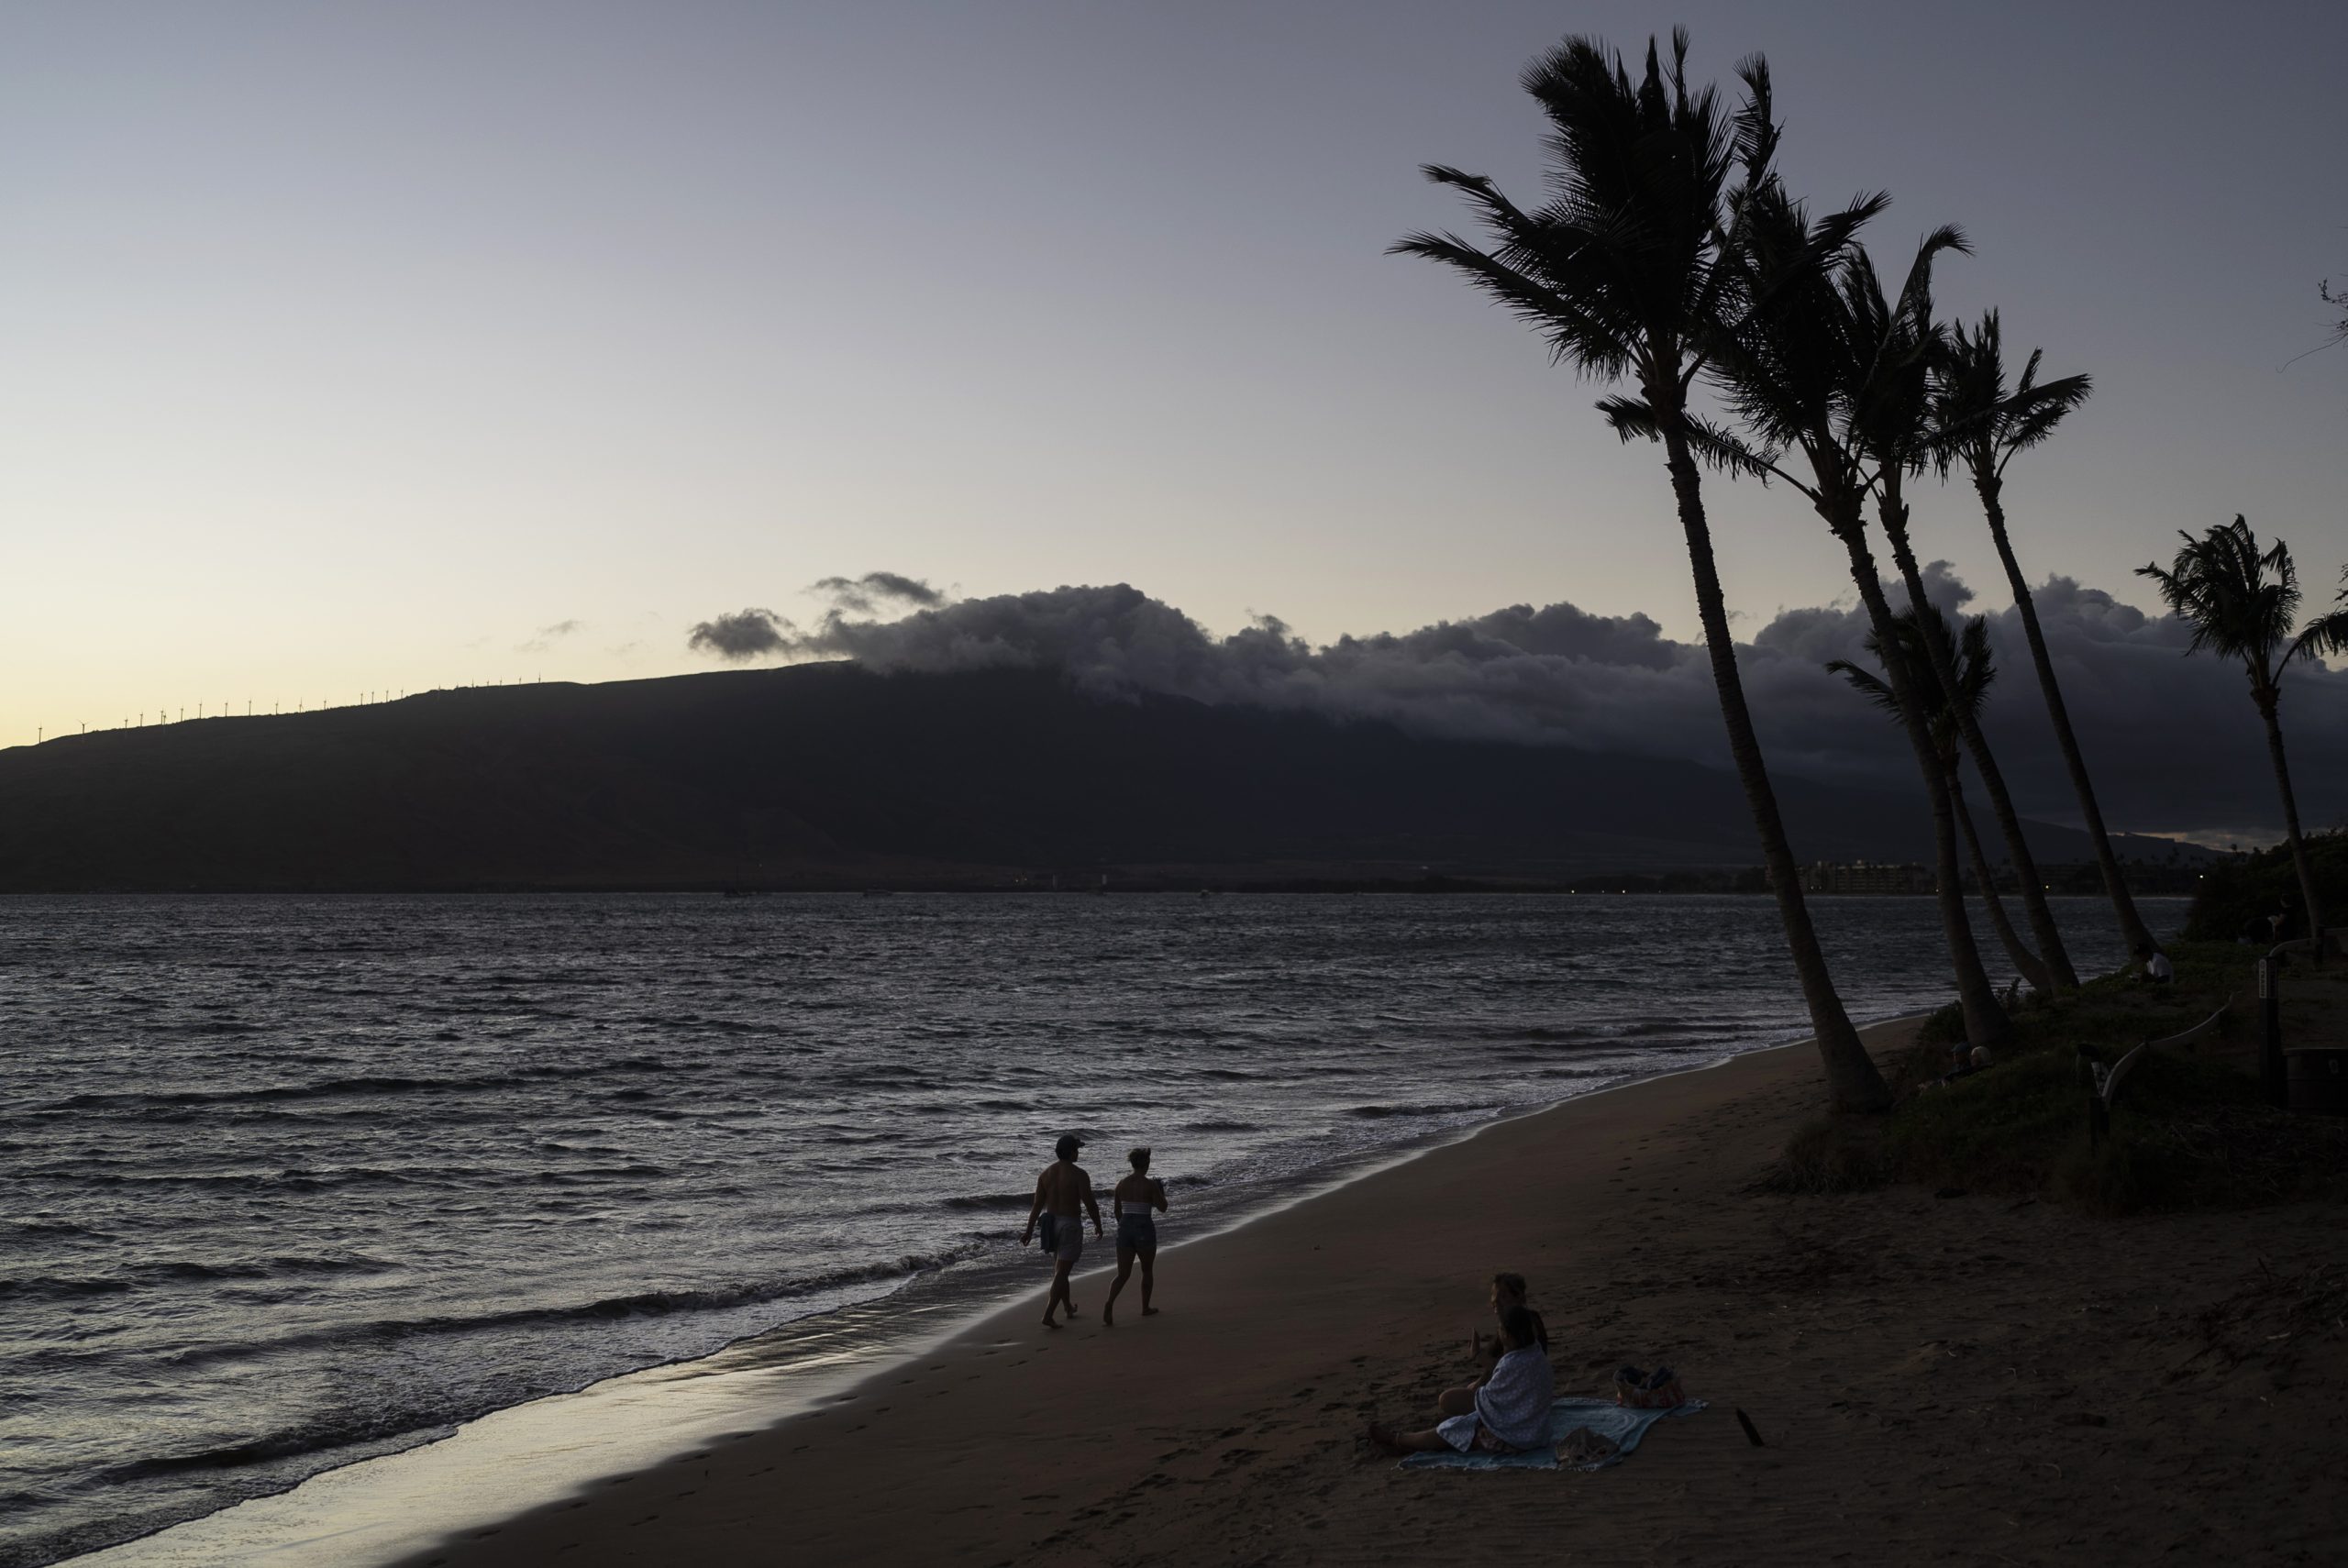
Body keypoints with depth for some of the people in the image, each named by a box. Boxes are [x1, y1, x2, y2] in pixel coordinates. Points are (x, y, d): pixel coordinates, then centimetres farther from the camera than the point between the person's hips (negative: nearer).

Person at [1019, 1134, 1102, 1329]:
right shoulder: (1078, 1174, -14)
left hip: (1050, 1223, 6)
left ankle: (1069, 1308, 37)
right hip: (1070, 1224, -6)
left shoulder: (1046, 1173, 2)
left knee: (1059, 1269, 21)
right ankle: (1048, 1315, -12)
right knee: (1061, 1272, -5)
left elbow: (1037, 1205, 3)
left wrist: (1029, 1230, 7)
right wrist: (1098, 1225, 1)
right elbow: (1090, 1204, -14)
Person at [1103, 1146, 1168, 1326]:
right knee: (1147, 1270, 20)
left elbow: (1117, 1210, 11)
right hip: (1145, 1230, -3)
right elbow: (1162, 1208, -4)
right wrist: (1161, 1191, 13)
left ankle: (1109, 1304, -22)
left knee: (1123, 1275, 3)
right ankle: (1145, 1308, 31)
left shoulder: (1121, 1184, 3)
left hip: (1124, 1229, 3)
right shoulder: (1150, 1185, -11)